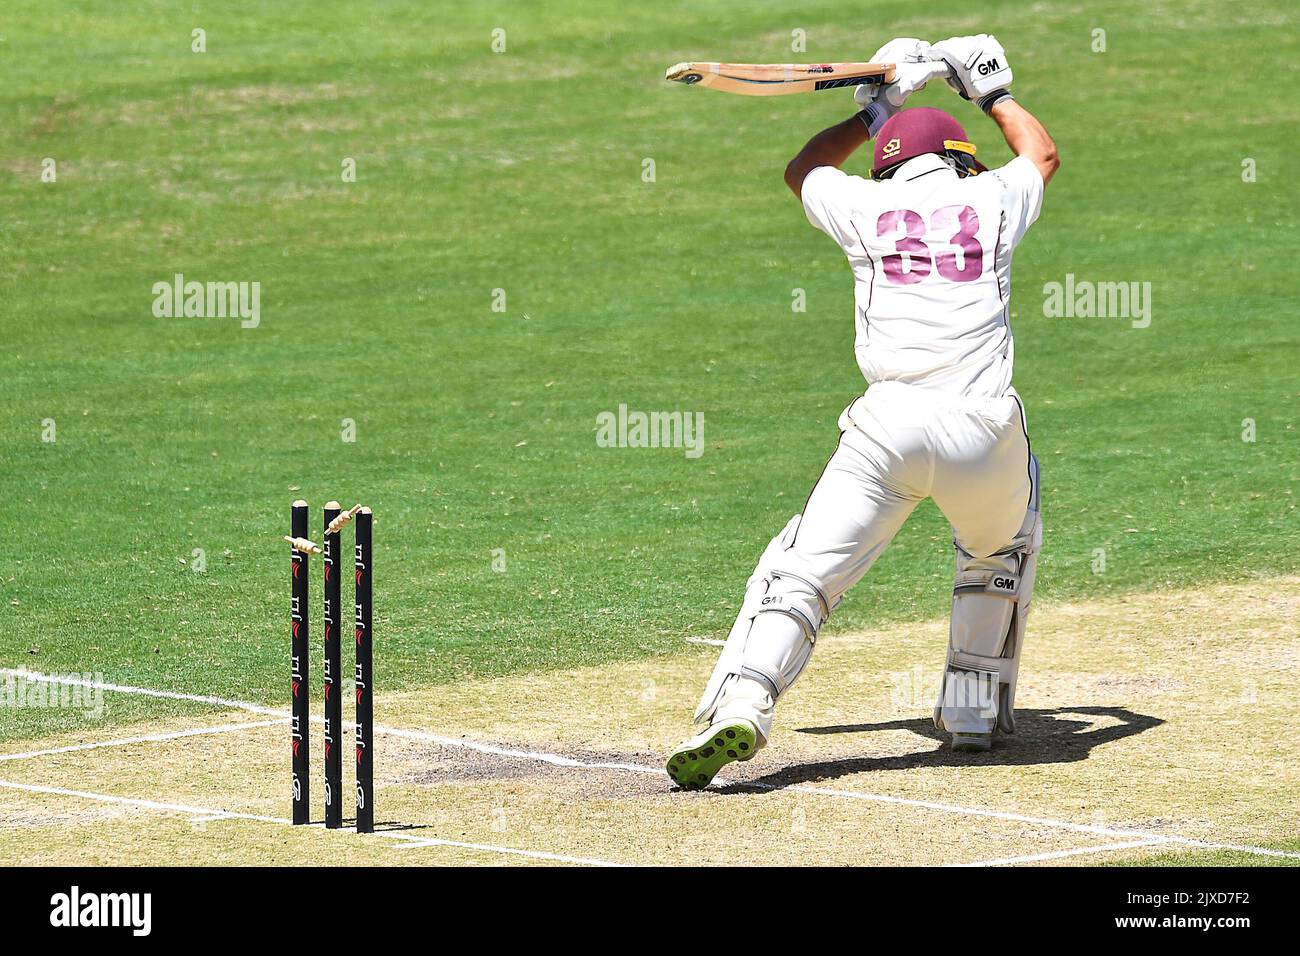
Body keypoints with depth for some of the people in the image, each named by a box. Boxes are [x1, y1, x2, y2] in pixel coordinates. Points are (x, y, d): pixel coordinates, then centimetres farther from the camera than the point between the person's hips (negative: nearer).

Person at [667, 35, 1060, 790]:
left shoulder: (867, 208, 16)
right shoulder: (992, 202, 16)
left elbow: (804, 170, 40)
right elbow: (1042, 152, 41)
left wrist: (877, 108, 49)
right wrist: (992, 92, 55)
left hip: (888, 428, -1)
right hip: (983, 433, 1)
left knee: (802, 576, -7)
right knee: (1004, 551, 30)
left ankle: (741, 706, -29)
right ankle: (976, 709, 26)